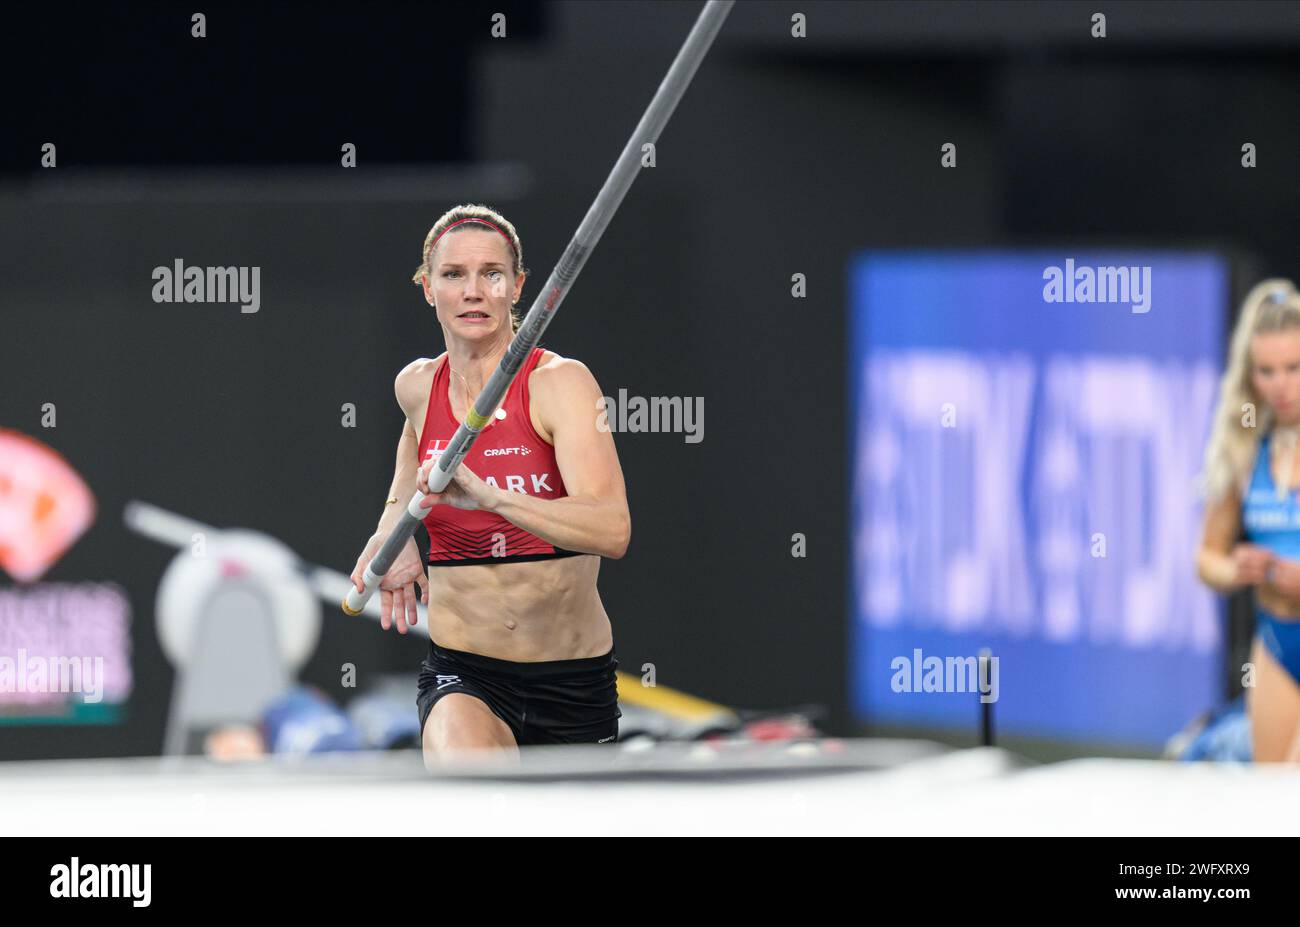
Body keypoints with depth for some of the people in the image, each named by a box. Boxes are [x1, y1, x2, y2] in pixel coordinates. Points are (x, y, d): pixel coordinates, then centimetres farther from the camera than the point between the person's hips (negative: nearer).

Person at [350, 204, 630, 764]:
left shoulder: (560, 382, -12)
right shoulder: (416, 387, 2)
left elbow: (612, 529, -29)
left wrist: (490, 497, -42)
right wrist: (396, 533, 13)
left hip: (573, 677, -1)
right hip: (462, 675, 1)